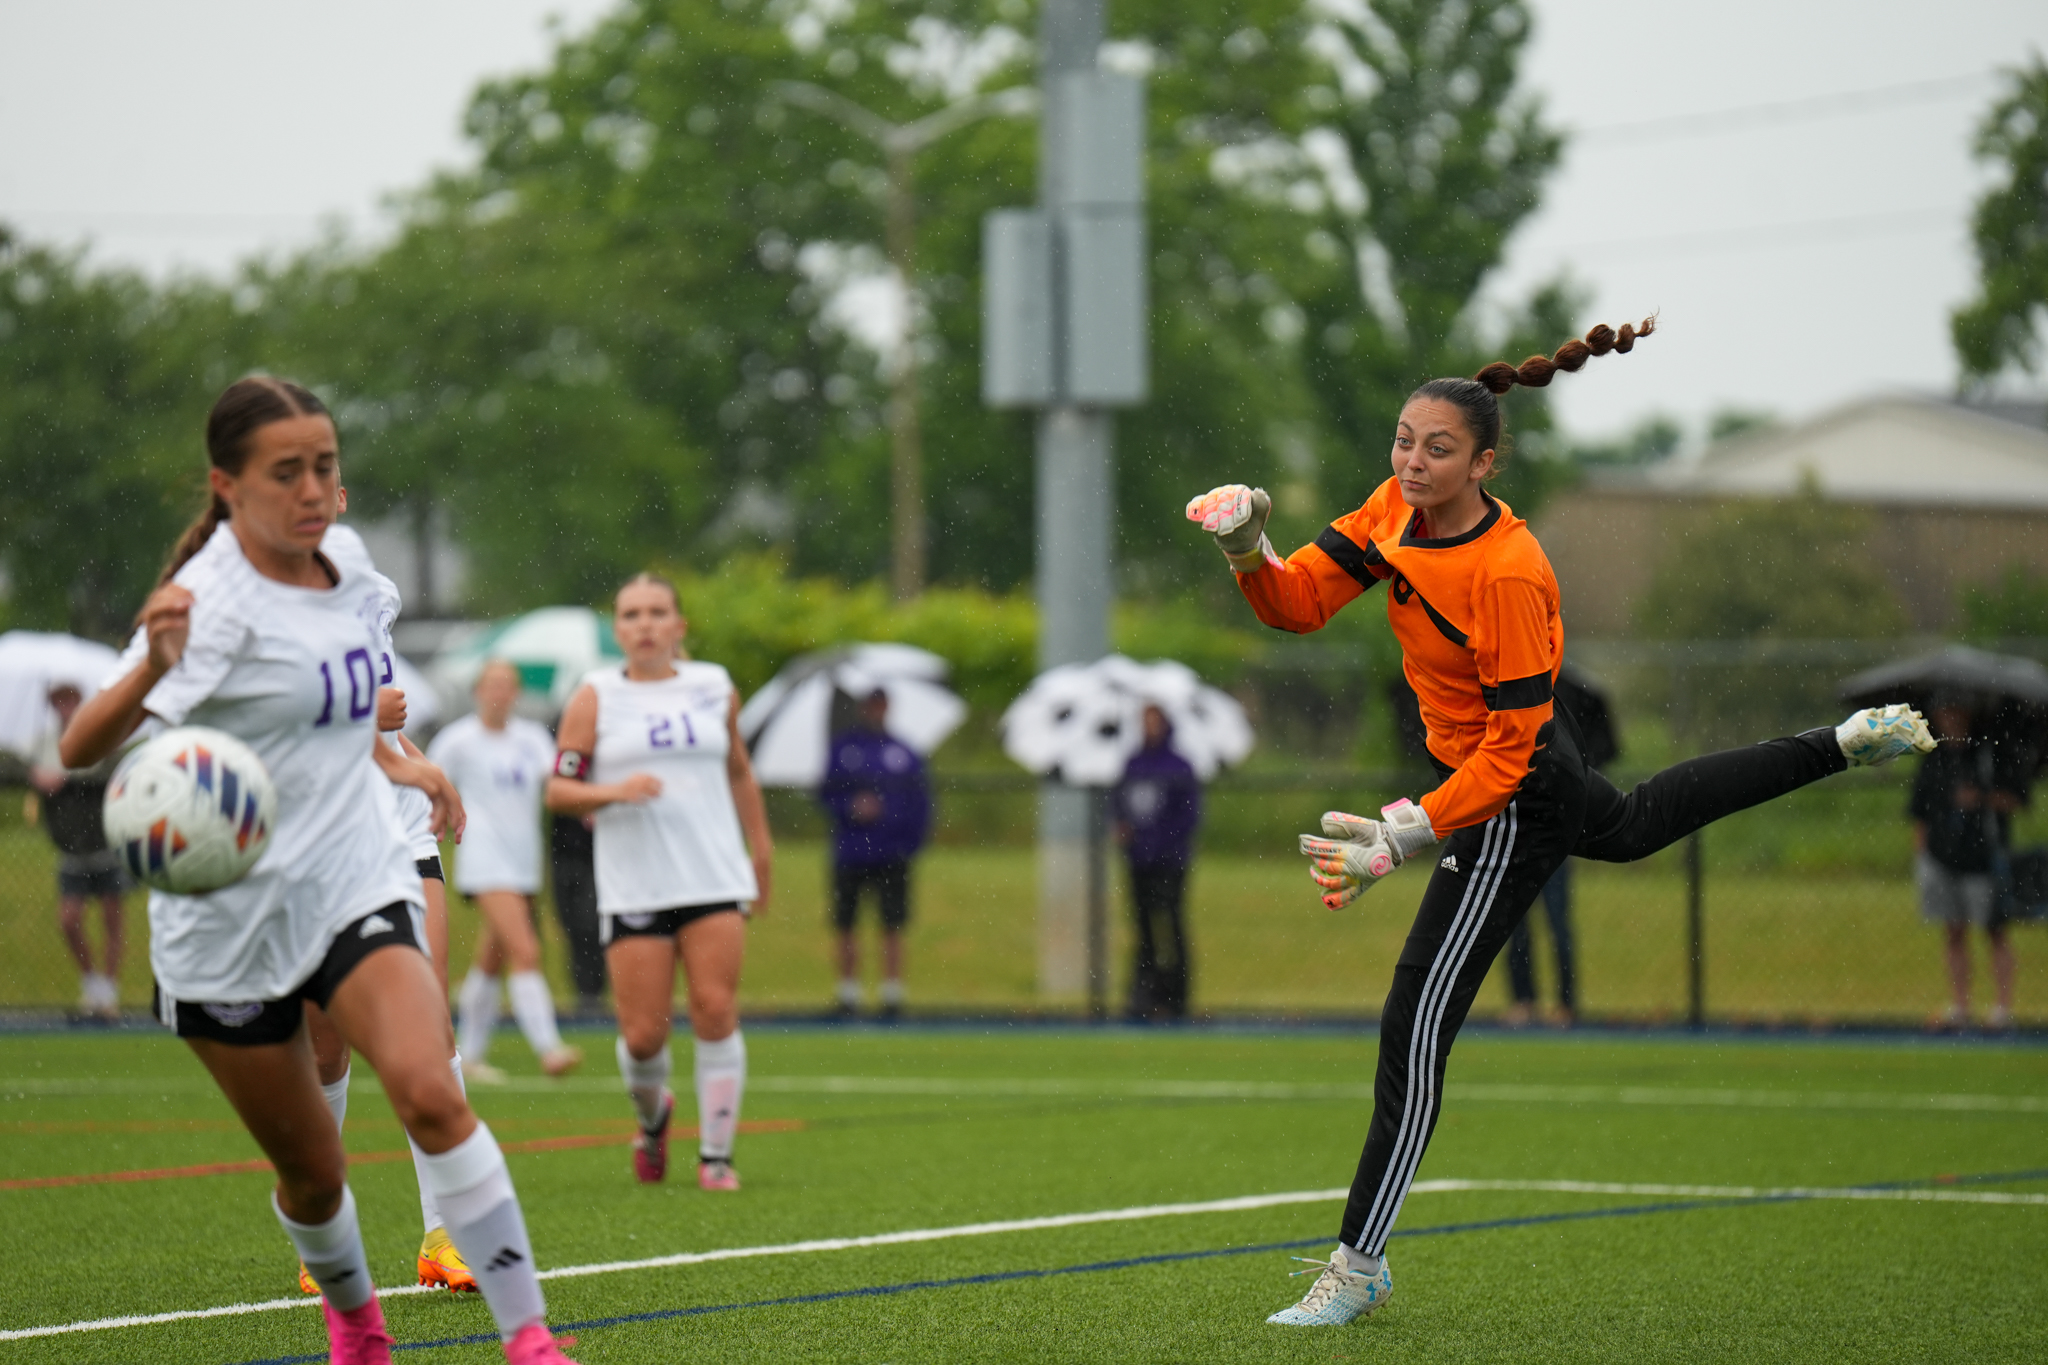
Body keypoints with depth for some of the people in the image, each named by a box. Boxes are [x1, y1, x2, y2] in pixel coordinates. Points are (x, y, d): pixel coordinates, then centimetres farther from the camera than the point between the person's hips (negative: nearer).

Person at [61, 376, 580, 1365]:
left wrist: (394, 760, 20)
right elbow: (81, 746, -34)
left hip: (354, 884, 3)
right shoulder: (215, 599, -18)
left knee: (429, 1095, -22)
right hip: (230, 919, -3)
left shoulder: (344, 582, 4)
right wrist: (152, 668, -52)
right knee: (310, 1171, 7)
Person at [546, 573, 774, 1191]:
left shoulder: (715, 688, 10)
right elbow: (558, 791, 1)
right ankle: (652, 1117, 28)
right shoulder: (595, 699, 2)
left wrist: (761, 855, 23)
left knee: (717, 1015, -8)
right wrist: (614, 792, -17)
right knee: (643, 1033, -5)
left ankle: (716, 1154, 2)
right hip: (633, 891, -2)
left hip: (715, 882, 2)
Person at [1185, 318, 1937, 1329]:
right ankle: (1843, 745, 57)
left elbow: (1510, 753, -30)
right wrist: (1248, 552, -30)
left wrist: (1396, 840, -34)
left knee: (1415, 1026, -10)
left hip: (1513, 800, -10)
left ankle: (1357, 1267, -3)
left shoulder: (1506, 577, -33)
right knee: (1628, 826, 40)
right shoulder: (1396, 511, -12)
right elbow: (1298, 603, -9)